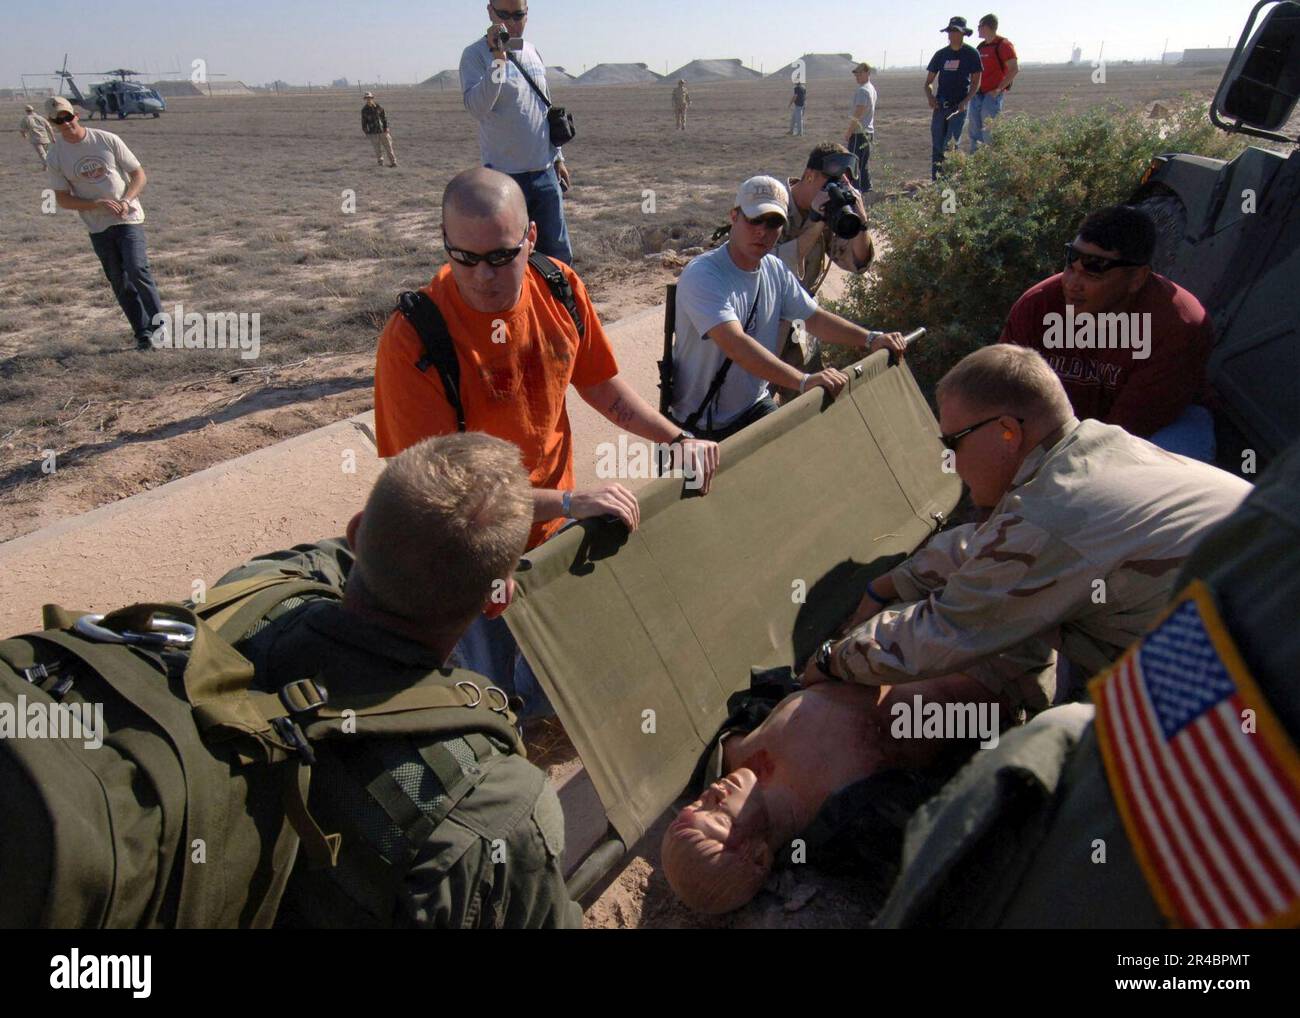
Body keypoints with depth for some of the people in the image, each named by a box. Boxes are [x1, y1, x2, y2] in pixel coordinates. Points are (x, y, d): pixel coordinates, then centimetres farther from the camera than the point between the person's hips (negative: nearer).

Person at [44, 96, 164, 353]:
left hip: (128, 218, -2)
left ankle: (159, 323, -9)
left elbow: (139, 175, -1)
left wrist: (126, 201, -18)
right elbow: (62, 199, 0)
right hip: (97, 227, 3)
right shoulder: (56, 156, 1)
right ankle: (143, 334, 13)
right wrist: (98, 204, -15)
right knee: (120, 283, 5)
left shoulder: (108, 140, -3)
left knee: (137, 270, -19)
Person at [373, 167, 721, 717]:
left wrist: (677, 439, -6)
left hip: (554, 529, 5)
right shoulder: (412, 338, -26)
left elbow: (600, 386, 6)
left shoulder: (560, 290, -10)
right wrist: (570, 502, -33)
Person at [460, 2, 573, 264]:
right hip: (505, 176, -5)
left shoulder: (533, 52, 13)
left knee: (559, 256, 8)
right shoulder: (476, 54, -6)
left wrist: (557, 156, 20)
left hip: (545, 173, 6)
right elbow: (477, 107, -22)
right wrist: (498, 59, -28)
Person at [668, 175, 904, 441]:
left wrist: (871, 339, -7)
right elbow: (735, 344, -35)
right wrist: (803, 381, -44)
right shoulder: (702, 275, -22)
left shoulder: (775, 270, 5)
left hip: (755, 407, 6)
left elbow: (815, 318, 9)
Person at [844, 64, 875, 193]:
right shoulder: (872, 89, 14)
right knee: (864, 163, 15)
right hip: (869, 132, 10)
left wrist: (849, 132, -16)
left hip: (859, 132, -10)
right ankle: (866, 188, 19)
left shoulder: (862, 91, -17)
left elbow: (858, 114, -20)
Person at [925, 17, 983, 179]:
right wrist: (930, 96, -8)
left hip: (959, 106, -4)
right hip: (940, 105, 4)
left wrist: (966, 101, -15)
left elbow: (976, 82, -1)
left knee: (951, 144, -13)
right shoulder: (941, 54, 11)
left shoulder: (971, 54, 1)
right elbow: (928, 82, 13)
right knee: (936, 144, 0)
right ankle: (935, 180, 5)